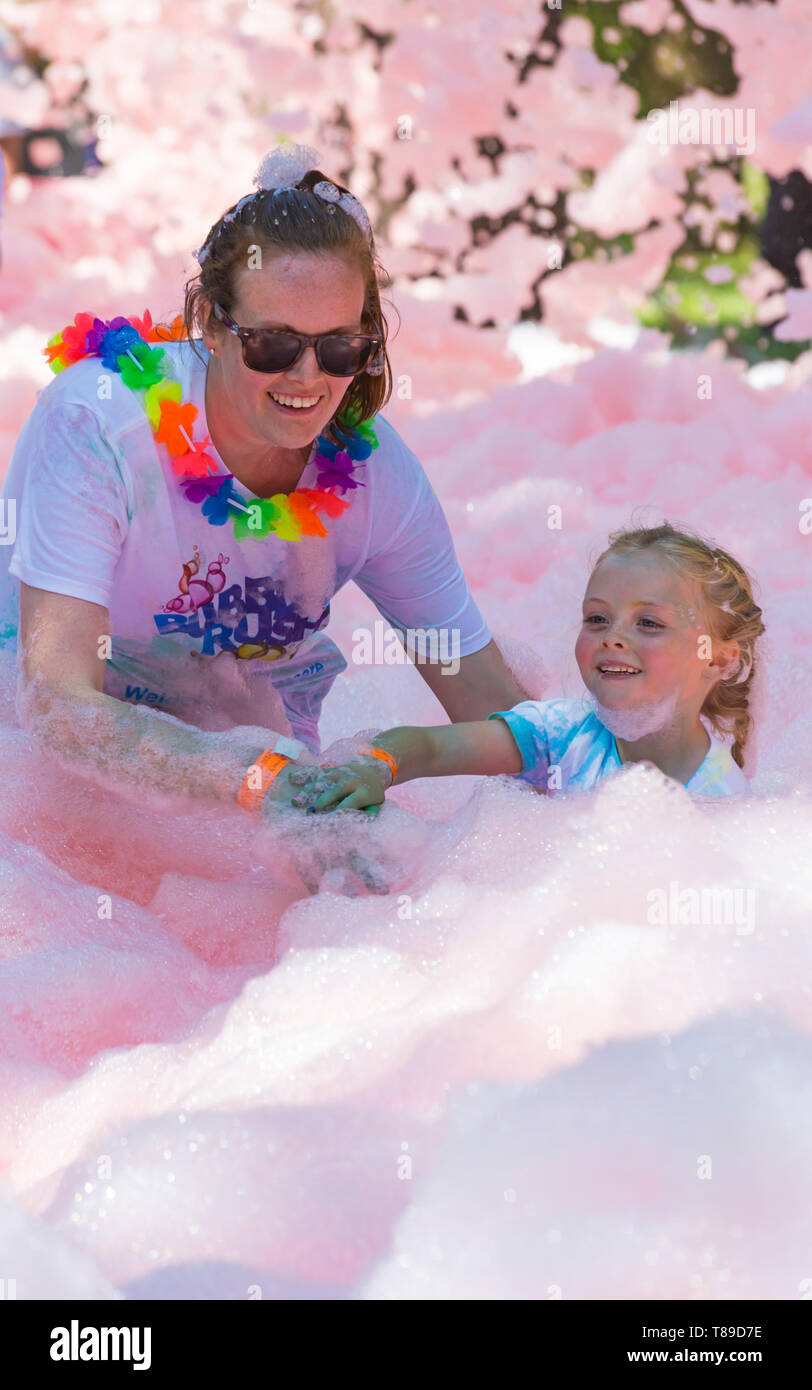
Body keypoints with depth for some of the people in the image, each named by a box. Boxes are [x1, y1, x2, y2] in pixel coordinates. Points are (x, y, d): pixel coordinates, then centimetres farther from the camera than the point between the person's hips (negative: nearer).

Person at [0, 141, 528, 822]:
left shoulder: (374, 468, -13)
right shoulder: (94, 423, -27)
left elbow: (491, 703, -6)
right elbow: (61, 704, -36)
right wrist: (258, 781, -50)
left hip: (259, 733, 4)